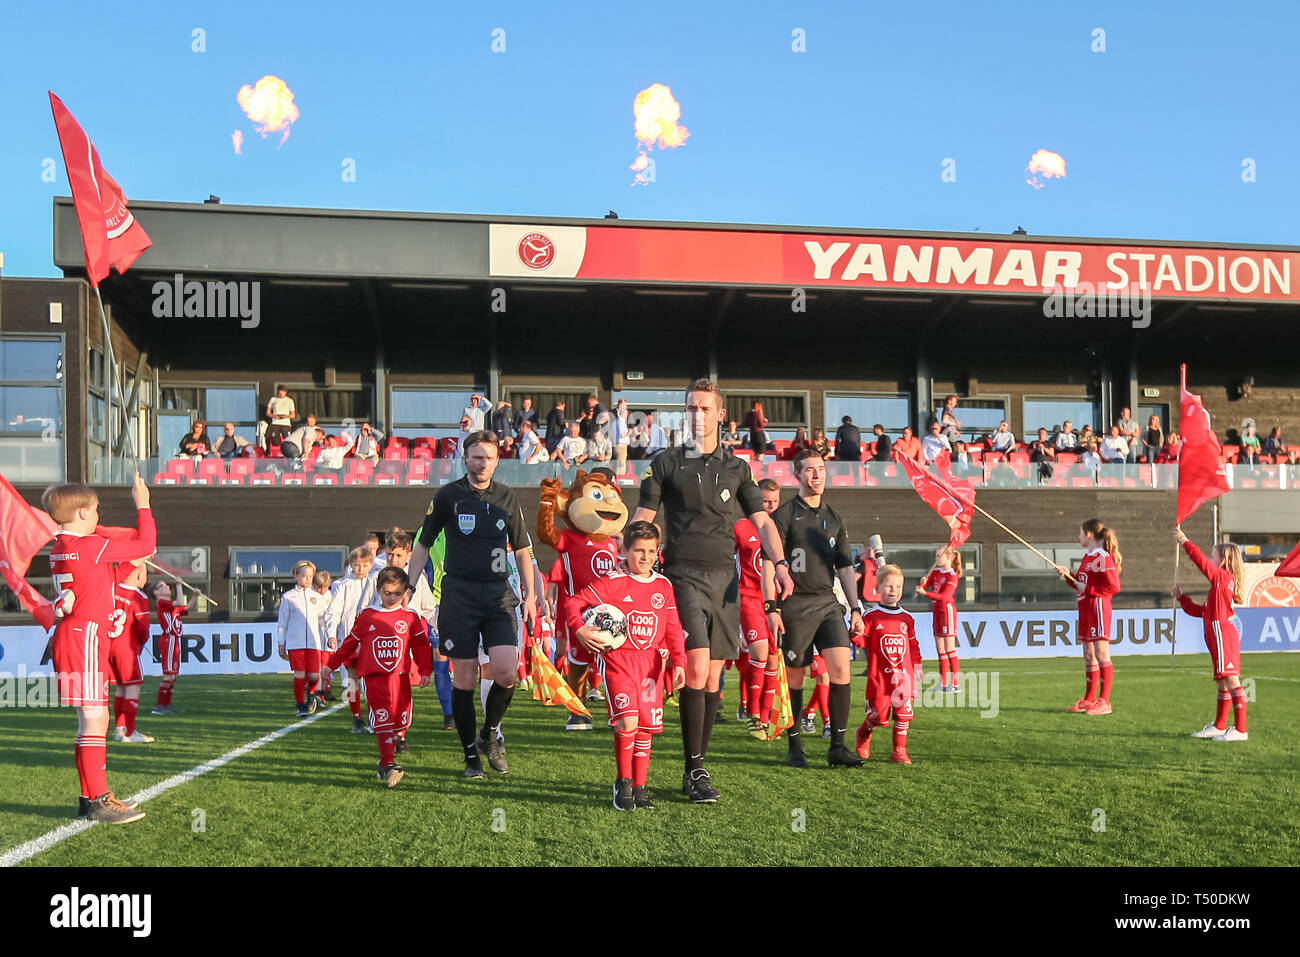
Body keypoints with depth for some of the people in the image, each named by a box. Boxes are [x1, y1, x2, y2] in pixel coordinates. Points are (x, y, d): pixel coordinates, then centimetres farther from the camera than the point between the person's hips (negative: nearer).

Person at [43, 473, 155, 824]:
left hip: (68, 636, 10)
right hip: (85, 638, -10)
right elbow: (146, 546, -10)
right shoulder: (94, 547, -14)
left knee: (95, 718, 14)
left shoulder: (58, 550, 12)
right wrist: (142, 504, -1)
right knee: (94, 718, -8)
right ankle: (96, 802, -6)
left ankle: (92, 795, 19)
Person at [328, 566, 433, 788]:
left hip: (400, 676, 1)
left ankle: (385, 764, 14)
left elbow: (421, 646, 11)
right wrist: (332, 663, 22)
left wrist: (425, 671, 5)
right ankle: (388, 765, -15)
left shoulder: (410, 618, 7)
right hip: (374, 677, -1)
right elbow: (350, 643, 18)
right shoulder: (366, 617, 8)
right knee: (382, 719, -11)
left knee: (400, 719, 2)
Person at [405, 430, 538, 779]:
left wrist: (530, 594, 11)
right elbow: (423, 544, 10)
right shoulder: (447, 496, 2)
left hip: (499, 593, 2)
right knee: (465, 675, 0)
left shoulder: (507, 498, 8)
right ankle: (470, 754, 13)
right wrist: (409, 586, 4)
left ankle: (490, 734, 15)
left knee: (507, 670, -12)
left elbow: (522, 550, 15)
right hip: (459, 594, -1)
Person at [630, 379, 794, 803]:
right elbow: (641, 520, 5)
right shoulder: (666, 464, 5)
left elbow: (761, 521, 11)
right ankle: (694, 770, -9)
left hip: (725, 577, 4)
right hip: (684, 576, -3)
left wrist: (781, 565, -4)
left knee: (713, 677, 5)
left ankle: (698, 767, 15)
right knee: (696, 669, -16)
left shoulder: (737, 468, 13)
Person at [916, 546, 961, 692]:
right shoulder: (935, 572, 12)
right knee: (940, 650, 9)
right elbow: (922, 586, 8)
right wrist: (922, 583, -15)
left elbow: (944, 596, -22)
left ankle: (955, 684, -8)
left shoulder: (952, 576, -11)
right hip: (936, 611, 8)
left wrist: (925, 593, -30)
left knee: (949, 648, -9)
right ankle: (943, 684, 14)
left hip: (947, 609, -8)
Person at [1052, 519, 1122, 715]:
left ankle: (1104, 701, -5)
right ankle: (1089, 699, 20)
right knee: (1089, 656, 13)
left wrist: (1087, 589, -15)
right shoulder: (1087, 558, 16)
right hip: (1085, 609, 10)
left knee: (1101, 655, -7)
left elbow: (1114, 587, -19)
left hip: (1098, 607, -10)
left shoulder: (1103, 558, -13)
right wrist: (1068, 575, 9)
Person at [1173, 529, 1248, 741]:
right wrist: (1181, 598, 25)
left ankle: (1240, 730, -12)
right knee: (1222, 682, 17)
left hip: (1223, 634, -11)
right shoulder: (1220, 583, 22)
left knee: (1231, 679, -11)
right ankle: (1219, 726, 27)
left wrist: (1184, 542, -7)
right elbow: (1202, 611, 25)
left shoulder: (1223, 577, -6)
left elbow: (1201, 561, -17)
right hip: (1218, 637, 11)